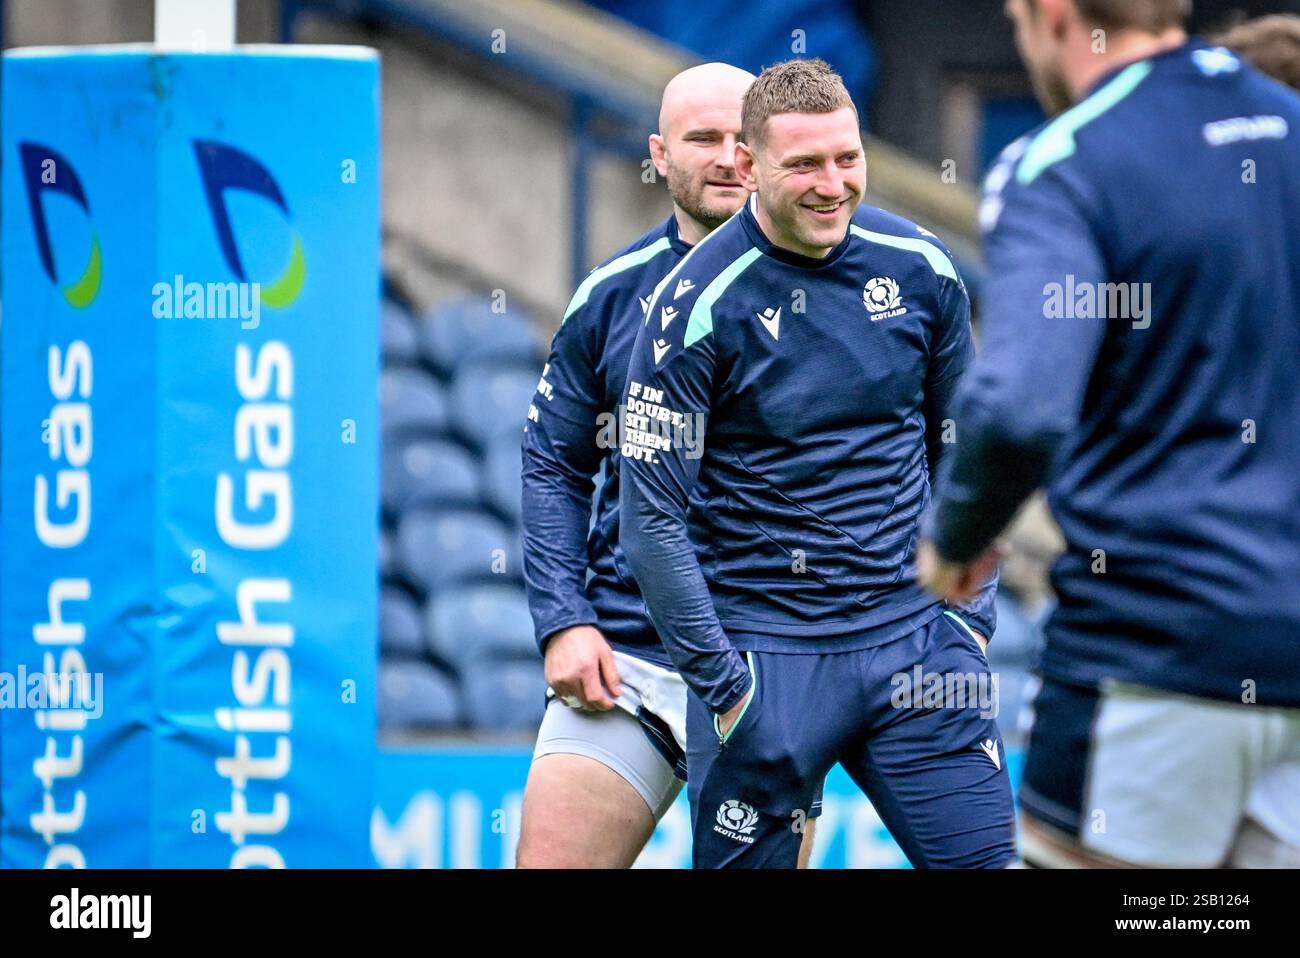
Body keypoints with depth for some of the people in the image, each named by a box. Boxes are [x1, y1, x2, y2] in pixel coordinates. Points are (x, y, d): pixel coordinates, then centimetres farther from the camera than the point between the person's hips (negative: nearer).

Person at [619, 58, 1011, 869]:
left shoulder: (922, 270, 2)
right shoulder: (698, 305, -11)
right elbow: (652, 514, -10)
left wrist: (971, 612, 9)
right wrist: (721, 681, -12)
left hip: (912, 630, 4)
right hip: (763, 646, -4)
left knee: (989, 856, -1)